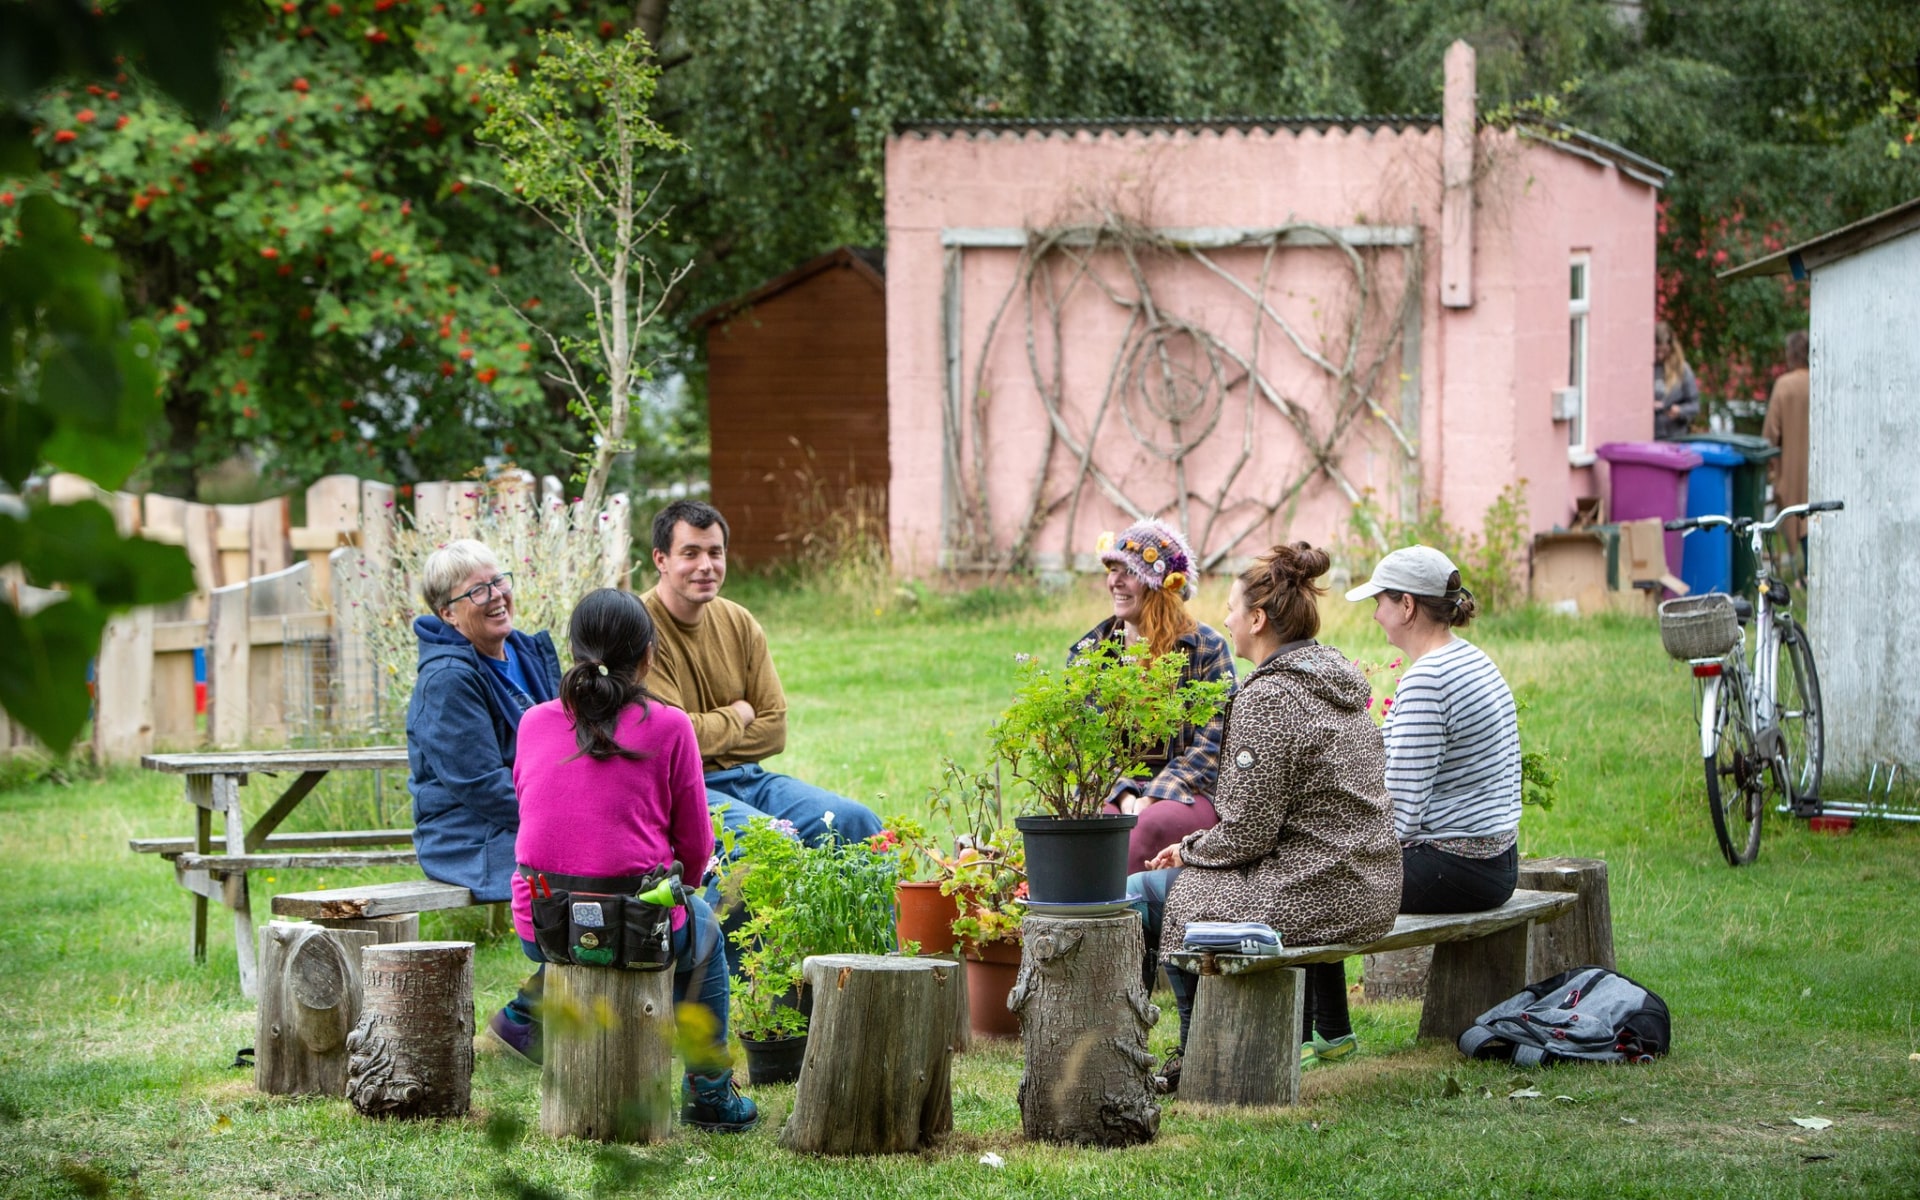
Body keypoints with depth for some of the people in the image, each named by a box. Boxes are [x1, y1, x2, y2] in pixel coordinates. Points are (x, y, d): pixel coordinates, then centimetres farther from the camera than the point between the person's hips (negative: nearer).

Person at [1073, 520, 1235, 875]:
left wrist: (1152, 799, -16)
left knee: (1151, 827, -36)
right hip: (1112, 792, 2)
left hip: (1190, 793, -2)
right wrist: (1124, 796, -11)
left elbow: (1212, 745, -3)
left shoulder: (1208, 649, 4)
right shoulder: (1087, 651, 12)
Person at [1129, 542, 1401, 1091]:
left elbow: (1247, 835, -17)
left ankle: (1201, 1055, 20)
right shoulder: (1340, 679, 11)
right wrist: (1197, 844, 16)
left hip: (1313, 899, -9)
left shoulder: (1267, 699, -17)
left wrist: (1189, 849, 3)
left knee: (1144, 893, 6)